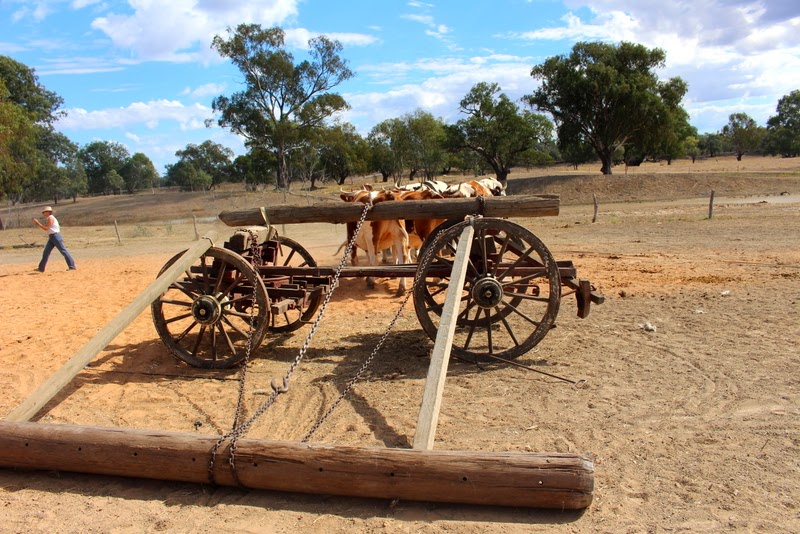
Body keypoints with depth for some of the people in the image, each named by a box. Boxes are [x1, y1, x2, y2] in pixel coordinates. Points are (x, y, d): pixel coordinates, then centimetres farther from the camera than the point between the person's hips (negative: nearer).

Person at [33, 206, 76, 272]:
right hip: (51, 237, 10)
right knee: (46, 252, 9)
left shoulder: (50, 218, -11)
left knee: (64, 251, -9)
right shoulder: (48, 218, 19)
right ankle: (41, 268, 15)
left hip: (55, 236, -10)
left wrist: (38, 223, -12)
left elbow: (46, 228, -16)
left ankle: (72, 266, -9)